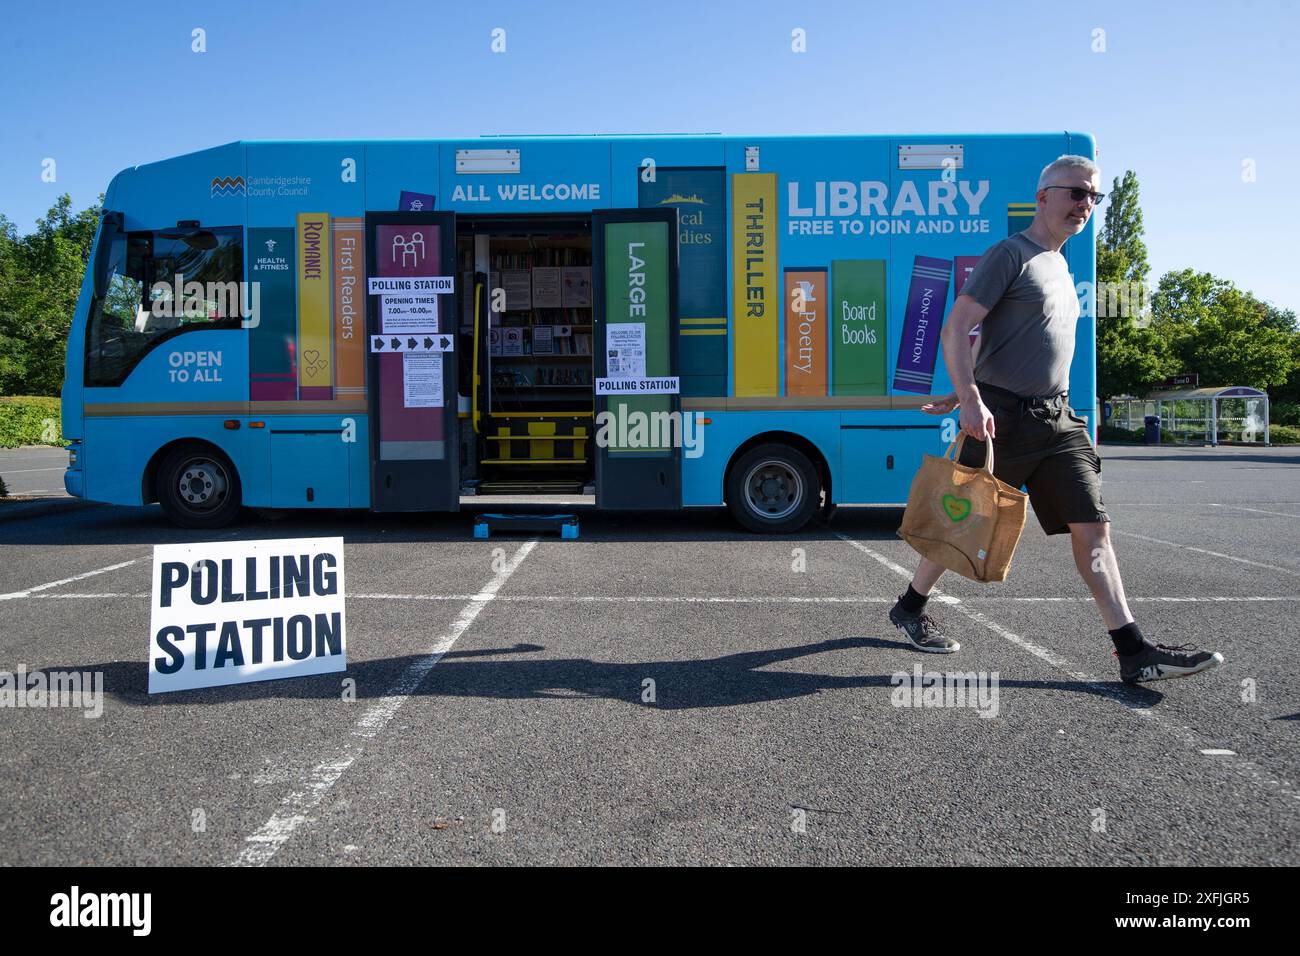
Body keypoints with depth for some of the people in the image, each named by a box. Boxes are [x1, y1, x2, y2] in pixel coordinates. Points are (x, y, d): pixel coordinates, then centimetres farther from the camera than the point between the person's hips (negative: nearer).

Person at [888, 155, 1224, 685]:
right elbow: (955, 331, -14)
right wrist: (971, 398, -26)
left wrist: (963, 393, 20)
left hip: (1057, 419, 7)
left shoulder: (1060, 267, 21)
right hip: (1001, 417, -7)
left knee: (1093, 527, -1)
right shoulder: (1009, 255, -5)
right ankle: (909, 608, 25)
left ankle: (1134, 652, -2)